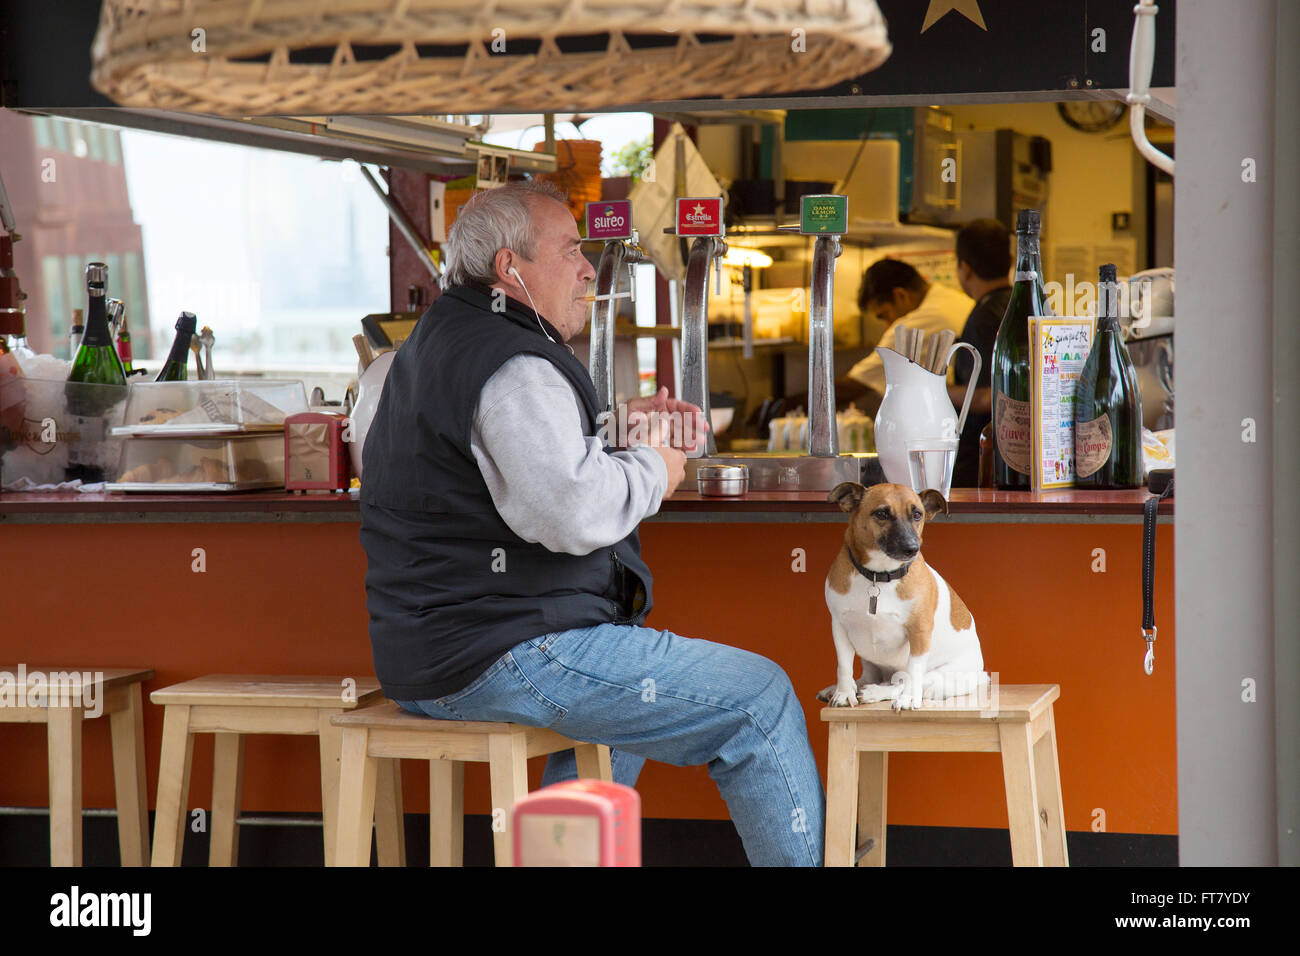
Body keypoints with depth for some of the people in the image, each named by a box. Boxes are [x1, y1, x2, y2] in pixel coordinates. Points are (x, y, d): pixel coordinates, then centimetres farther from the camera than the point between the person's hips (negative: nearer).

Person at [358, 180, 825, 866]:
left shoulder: (436, 343, 18)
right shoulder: (512, 366, -17)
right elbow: (576, 513, -29)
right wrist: (651, 469, -9)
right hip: (502, 656, -11)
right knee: (761, 700, -9)